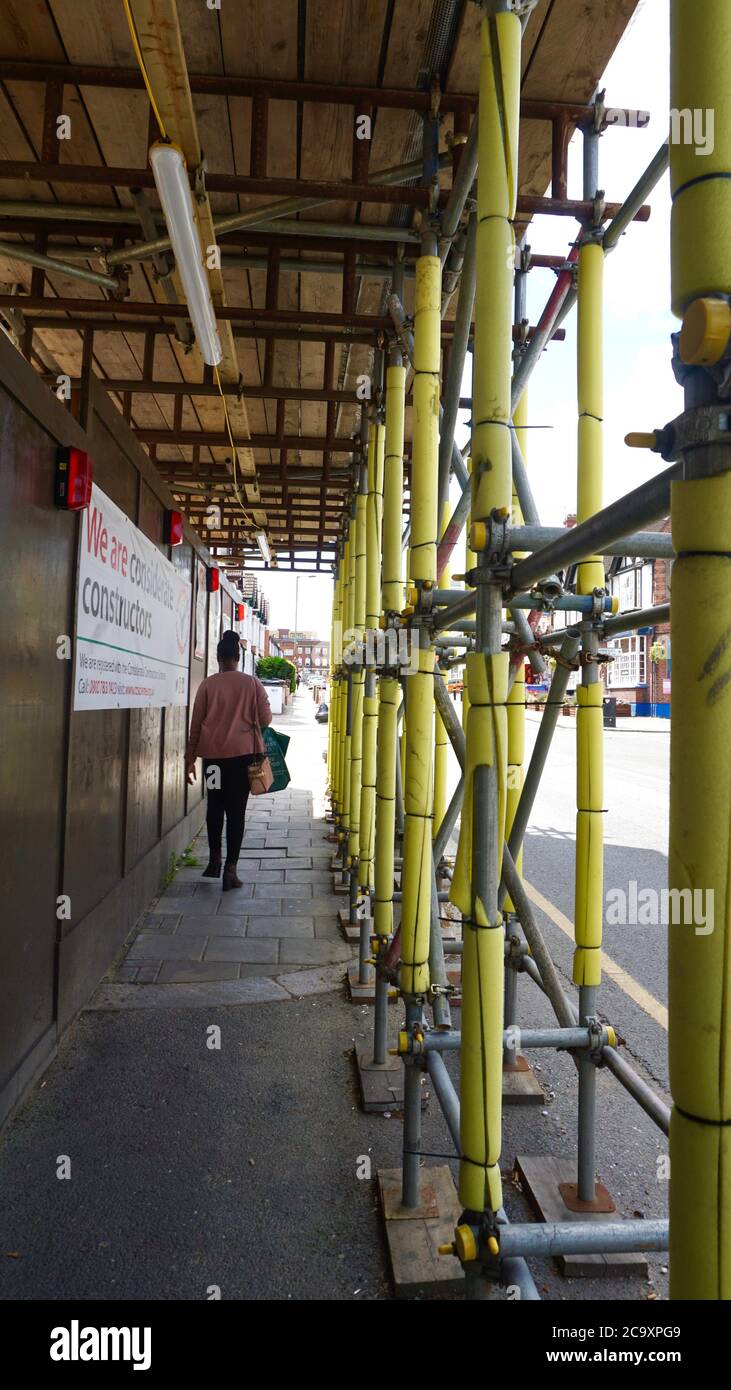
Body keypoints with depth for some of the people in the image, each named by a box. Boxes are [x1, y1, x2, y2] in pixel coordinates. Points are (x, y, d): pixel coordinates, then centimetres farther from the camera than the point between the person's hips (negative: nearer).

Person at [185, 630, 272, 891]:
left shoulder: (208, 684, -1)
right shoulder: (252, 684, -1)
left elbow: (196, 723, 1)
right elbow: (265, 719, 2)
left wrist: (190, 758, 7)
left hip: (213, 753, 1)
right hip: (242, 753, -1)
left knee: (215, 806, 18)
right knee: (236, 810, 3)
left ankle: (214, 860, 22)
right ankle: (230, 868, 0)